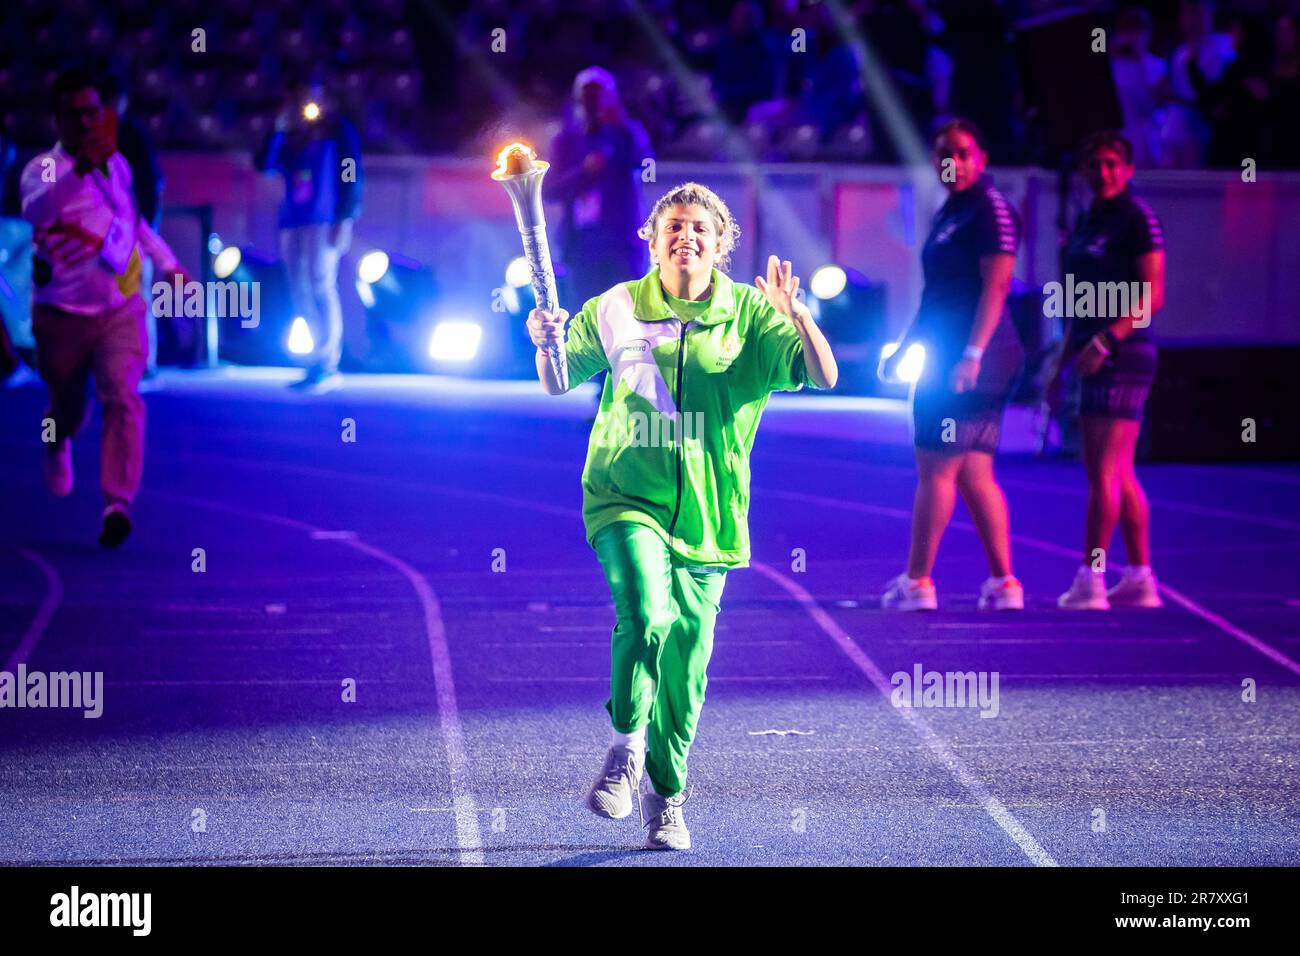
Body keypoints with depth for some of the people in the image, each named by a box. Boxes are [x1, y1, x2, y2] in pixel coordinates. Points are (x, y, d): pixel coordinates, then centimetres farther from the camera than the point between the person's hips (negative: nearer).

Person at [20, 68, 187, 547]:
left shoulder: (116, 163, 2)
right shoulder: (44, 168, -16)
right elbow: (35, 209, -42)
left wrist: (167, 261, 23)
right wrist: (80, 167, -57)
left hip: (120, 310, 2)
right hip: (63, 315, -2)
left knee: (122, 397, -19)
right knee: (68, 408, 15)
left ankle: (118, 503, -21)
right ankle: (56, 444, 52)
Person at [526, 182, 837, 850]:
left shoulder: (749, 314, 1)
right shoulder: (617, 309, 3)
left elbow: (824, 376, -8)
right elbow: (558, 384, 12)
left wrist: (796, 313, -25)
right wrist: (546, 346, -9)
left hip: (706, 514, 2)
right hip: (625, 500, -1)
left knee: (686, 661, 7)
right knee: (647, 615, -28)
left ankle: (666, 799, 24)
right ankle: (625, 749, -8)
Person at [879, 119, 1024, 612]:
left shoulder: (991, 210, -9)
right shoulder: (947, 215, 19)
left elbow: (995, 286, -17)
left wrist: (972, 354, -24)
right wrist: (903, 347, 27)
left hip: (975, 360, -9)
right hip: (950, 359, 9)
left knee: (936, 468, -6)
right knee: (974, 475, 7)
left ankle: (917, 582, -2)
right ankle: (1003, 582, 7)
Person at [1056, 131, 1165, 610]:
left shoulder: (1138, 219, -9)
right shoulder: (1087, 221, 16)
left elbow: (1152, 295, -16)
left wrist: (1106, 341, -22)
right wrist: (1063, 359, 20)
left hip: (1123, 355, -9)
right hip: (1094, 357, 9)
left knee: (1104, 470, -10)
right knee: (1119, 474, 11)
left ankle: (1090, 579, -10)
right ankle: (1140, 579, 15)